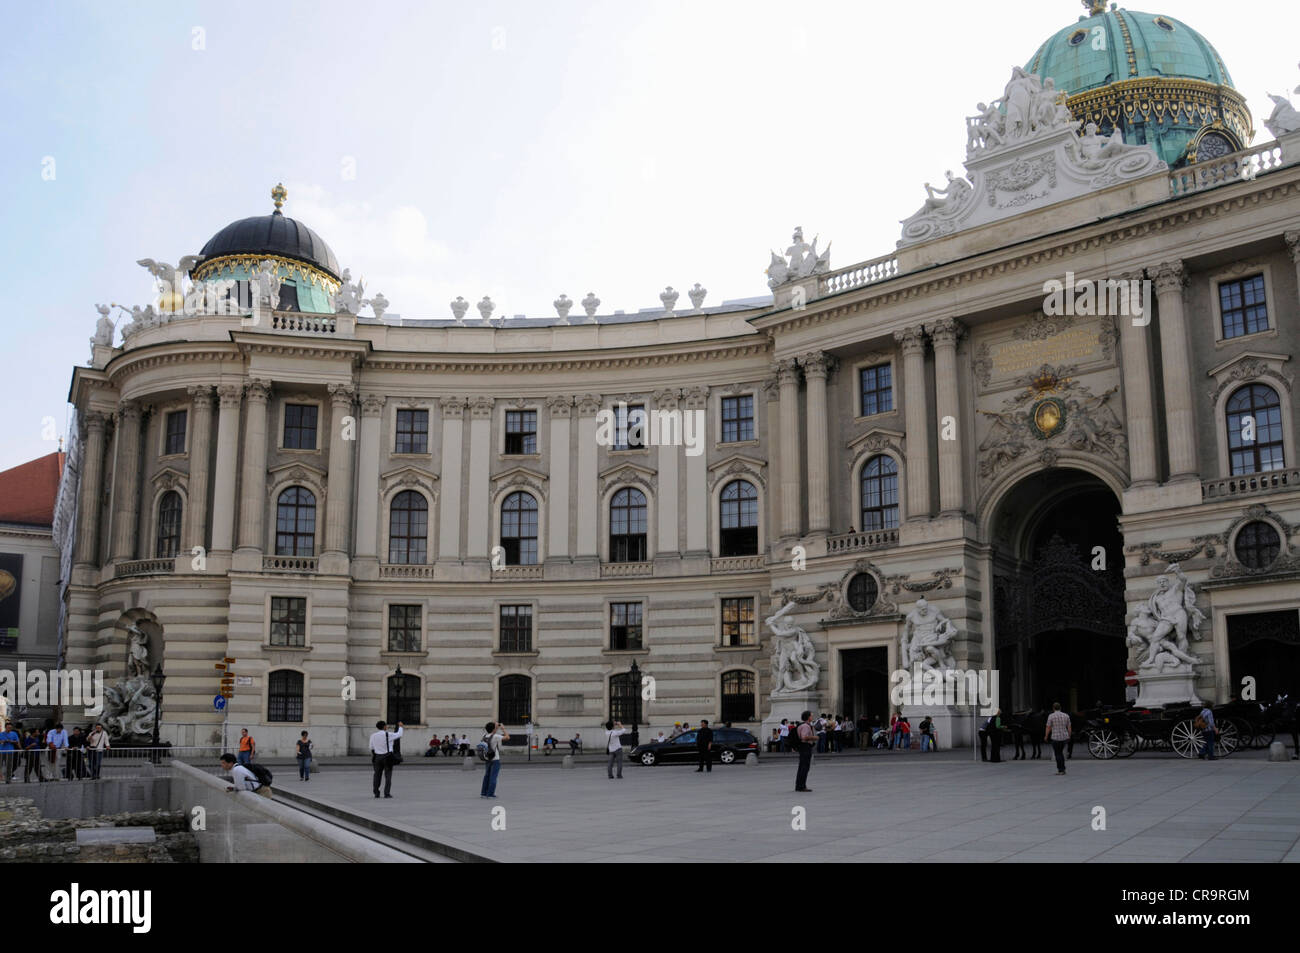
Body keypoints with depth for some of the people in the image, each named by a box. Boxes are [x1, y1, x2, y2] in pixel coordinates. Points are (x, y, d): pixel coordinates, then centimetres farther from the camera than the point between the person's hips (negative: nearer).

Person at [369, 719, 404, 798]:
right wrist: (400, 726, 18)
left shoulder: (373, 736, -1)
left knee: (377, 775, 12)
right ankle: (387, 793, -4)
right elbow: (399, 734, 1)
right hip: (387, 757, -4)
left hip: (378, 758, 4)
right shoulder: (388, 735, -11)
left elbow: (371, 748, 7)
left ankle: (376, 793, 13)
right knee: (388, 775, 1)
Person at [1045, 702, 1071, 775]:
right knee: (1060, 752, 21)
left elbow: (1048, 728, -5)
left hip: (1055, 738, -4)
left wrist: (1046, 736, 9)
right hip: (1065, 737, 5)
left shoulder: (1051, 716, -7)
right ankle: (1062, 769, 19)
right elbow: (1069, 727, 7)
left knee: (1058, 754, 5)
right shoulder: (1066, 716, 4)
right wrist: (1069, 737, 19)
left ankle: (1060, 770, 4)